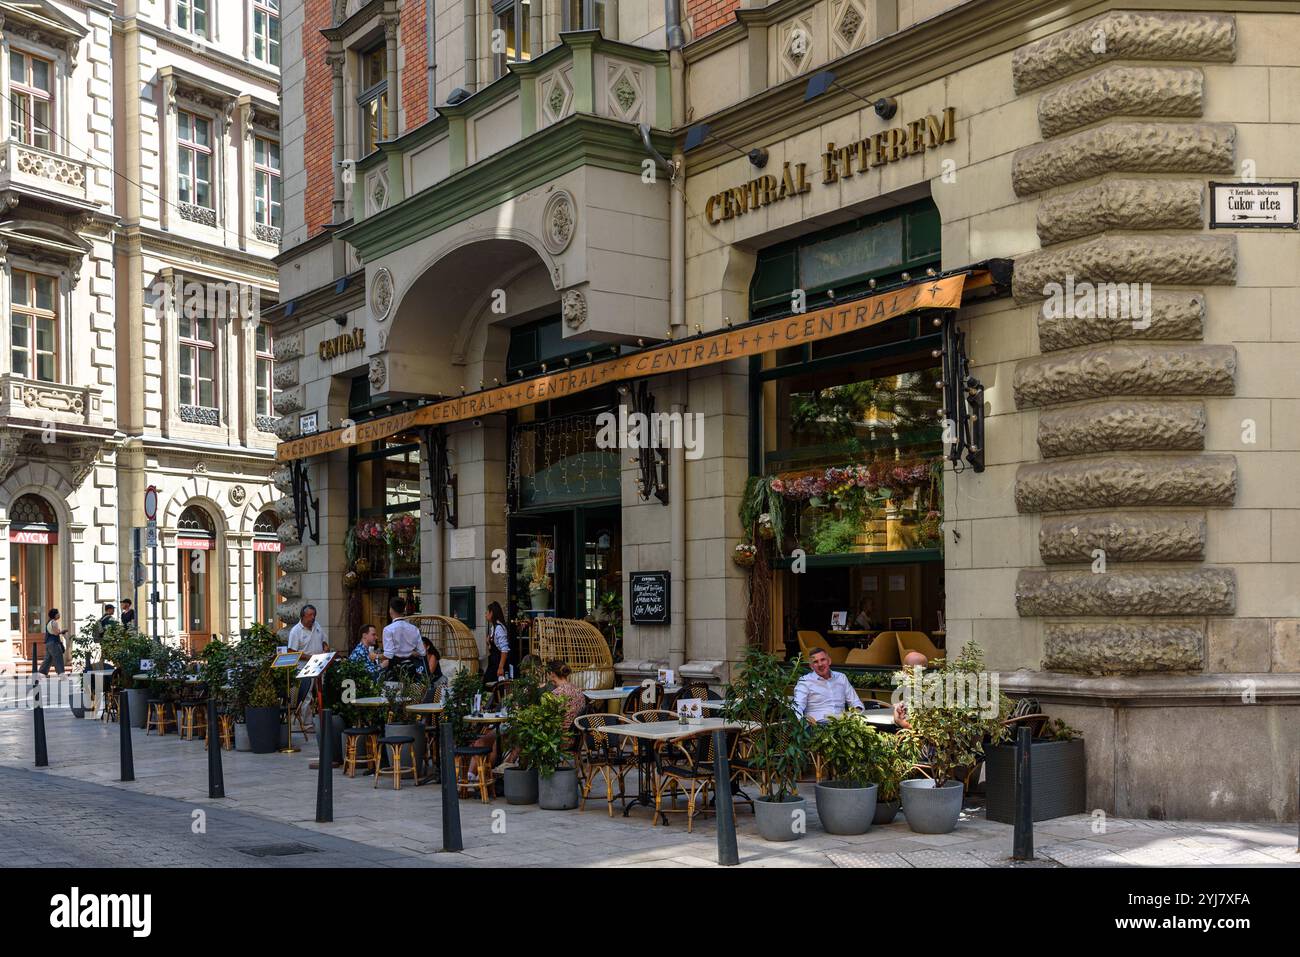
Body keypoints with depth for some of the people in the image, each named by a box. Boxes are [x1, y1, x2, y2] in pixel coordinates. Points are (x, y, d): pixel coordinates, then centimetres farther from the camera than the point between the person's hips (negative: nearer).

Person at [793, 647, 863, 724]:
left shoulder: (841, 677, 20)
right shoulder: (805, 681, 5)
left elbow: (855, 702, 23)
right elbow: (797, 707, -8)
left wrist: (857, 711, -3)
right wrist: (803, 718, -32)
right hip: (817, 724, -4)